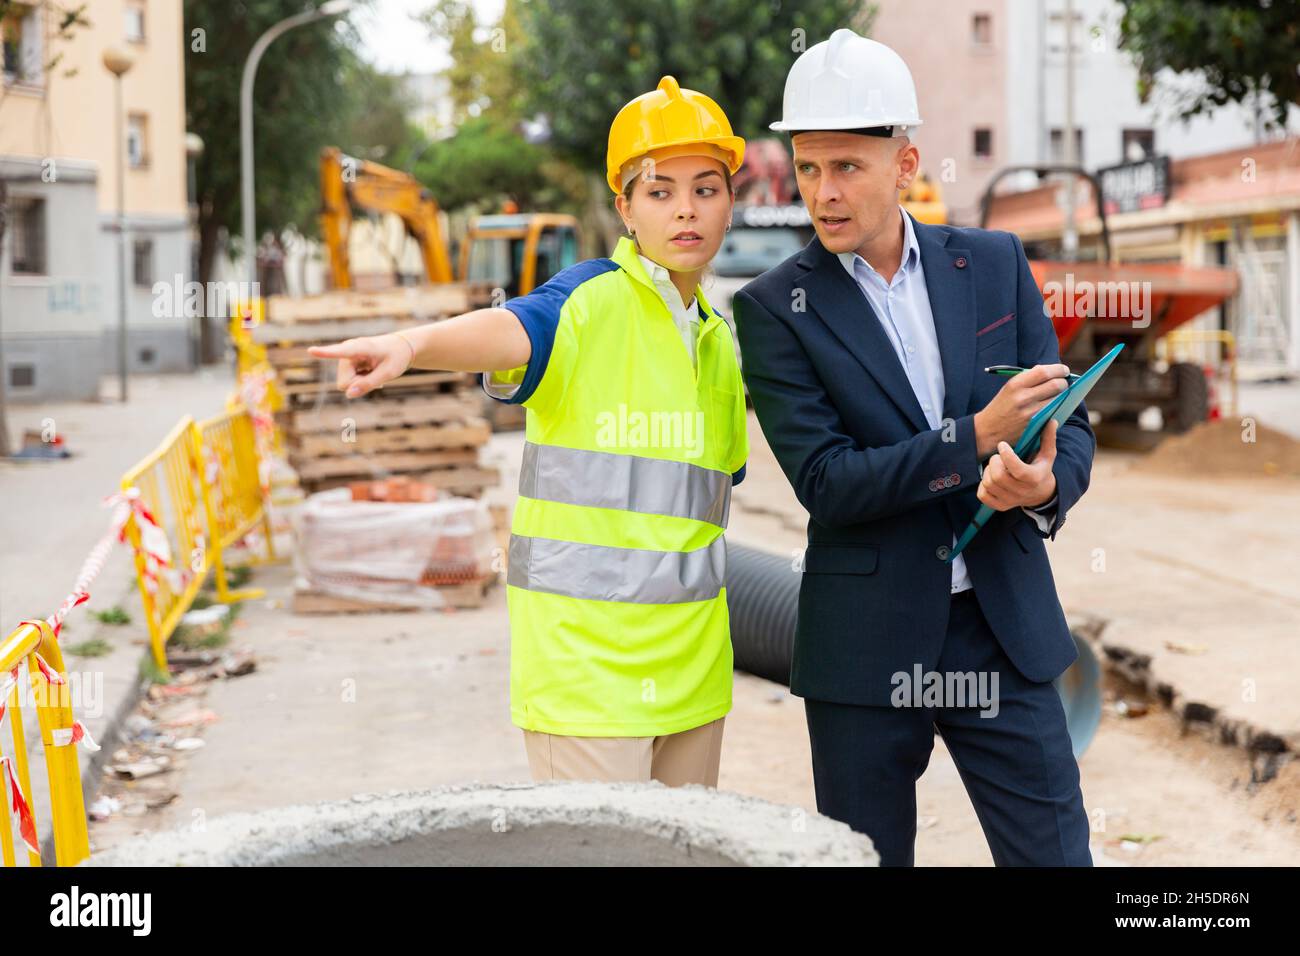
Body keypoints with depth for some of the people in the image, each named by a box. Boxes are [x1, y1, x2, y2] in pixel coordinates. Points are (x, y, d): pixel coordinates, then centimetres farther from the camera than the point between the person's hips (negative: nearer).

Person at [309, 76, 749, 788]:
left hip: (691, 665, 7)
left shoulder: (719, 339, 13)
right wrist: (411, 343, -53)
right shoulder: (591, 298, -9)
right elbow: (514, 329, -32)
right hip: (583, 651, -7)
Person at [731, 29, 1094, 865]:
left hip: (1005, 628, 2)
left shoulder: (995, 264, 4)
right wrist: (977, 437, -23)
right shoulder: (775, 308, -5)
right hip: (867, 645, -2)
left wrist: (1047, 484, -19)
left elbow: (1069, 427, 5)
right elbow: (825, 483, -13)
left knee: (1055, 852, 6)